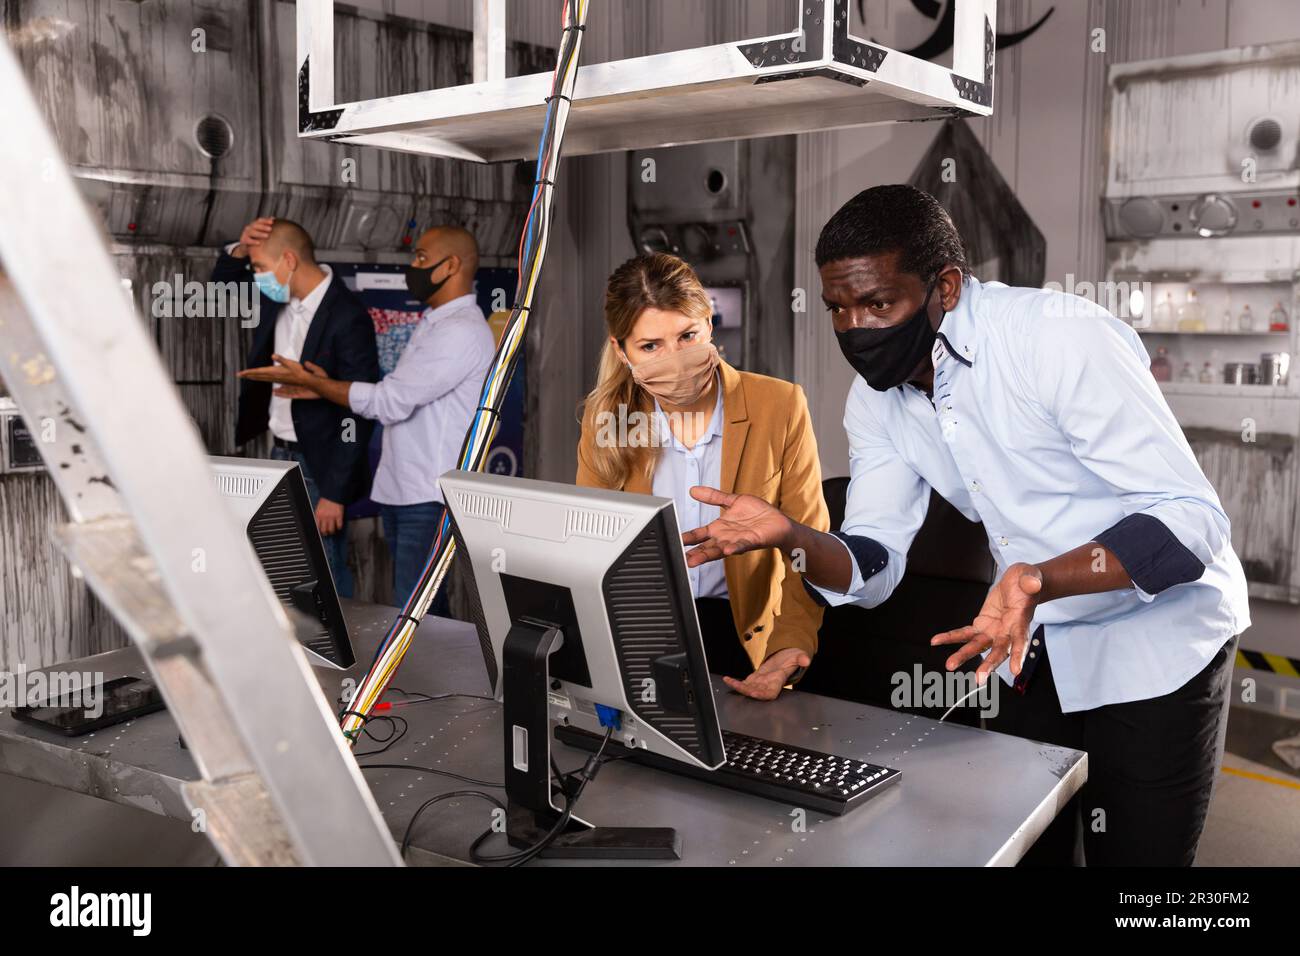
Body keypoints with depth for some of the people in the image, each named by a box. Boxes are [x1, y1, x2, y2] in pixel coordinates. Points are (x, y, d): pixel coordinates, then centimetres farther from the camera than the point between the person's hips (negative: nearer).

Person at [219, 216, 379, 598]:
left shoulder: (348, 318, -19)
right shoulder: (277, 298, 4)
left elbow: (357, 412, -19)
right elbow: (222, 287, 23)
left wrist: (335, 494, -19)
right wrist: (241, 249, 0)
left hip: (319, 467, -8)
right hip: (279, 454, 8)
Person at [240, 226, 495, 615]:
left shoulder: (463, 331, -15)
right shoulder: (432, 322, 18)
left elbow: (390, 401, -17)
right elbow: (398, 395, 19)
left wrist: (309, 381, -8)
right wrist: (327, 387, 8)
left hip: (432, 499, -10)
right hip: (399, 491, 10)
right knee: (417, 605, 14)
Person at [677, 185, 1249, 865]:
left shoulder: (1065, 337, -25)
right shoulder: (876, 399, -3)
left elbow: (1193, 519, -27)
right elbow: (873, 570, -3)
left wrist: (1042, 580, -43)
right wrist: (788, 537, -24)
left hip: (1157, 651, -5)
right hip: (1039, 656, 6)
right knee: (1019, 851, 14)